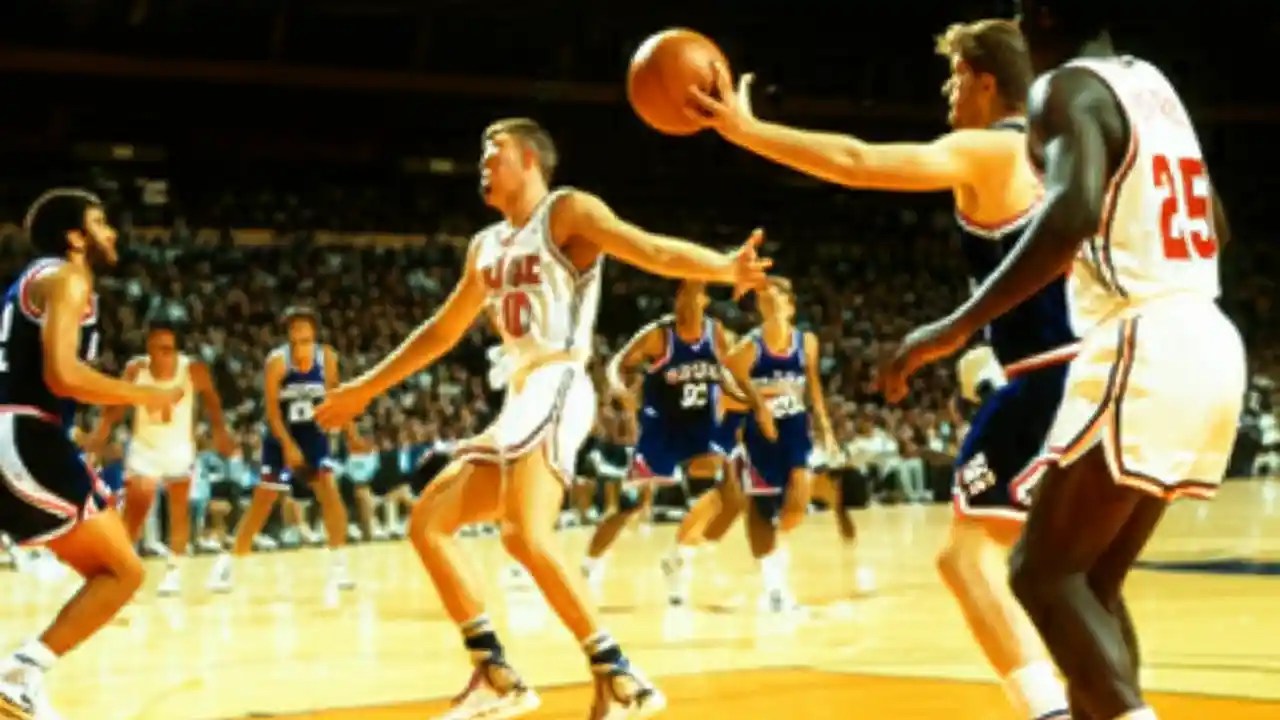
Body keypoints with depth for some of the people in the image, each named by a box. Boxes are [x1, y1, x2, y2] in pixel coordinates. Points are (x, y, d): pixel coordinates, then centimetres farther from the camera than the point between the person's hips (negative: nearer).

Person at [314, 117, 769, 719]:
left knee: (526, 537, -28)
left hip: (556, 390, -9)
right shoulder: (486, 246, 22)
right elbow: (442, 332, 34)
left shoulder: (568, 211, -2)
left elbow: (648, 249, -19)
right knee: (427, 523, 8)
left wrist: (725, 268, -37)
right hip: (519, 400, 9)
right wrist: (366, 388, 39)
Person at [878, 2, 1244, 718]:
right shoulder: (1152, 83, 20)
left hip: (1142, 353, -9)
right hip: (1206, 343, 9)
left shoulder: (1069, 88, -8)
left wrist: (959, 325, -28)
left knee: (1043, 573, -3)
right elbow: (1215, 226, 29)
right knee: (1093, 579, 16)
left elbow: (1076, 209, -27)